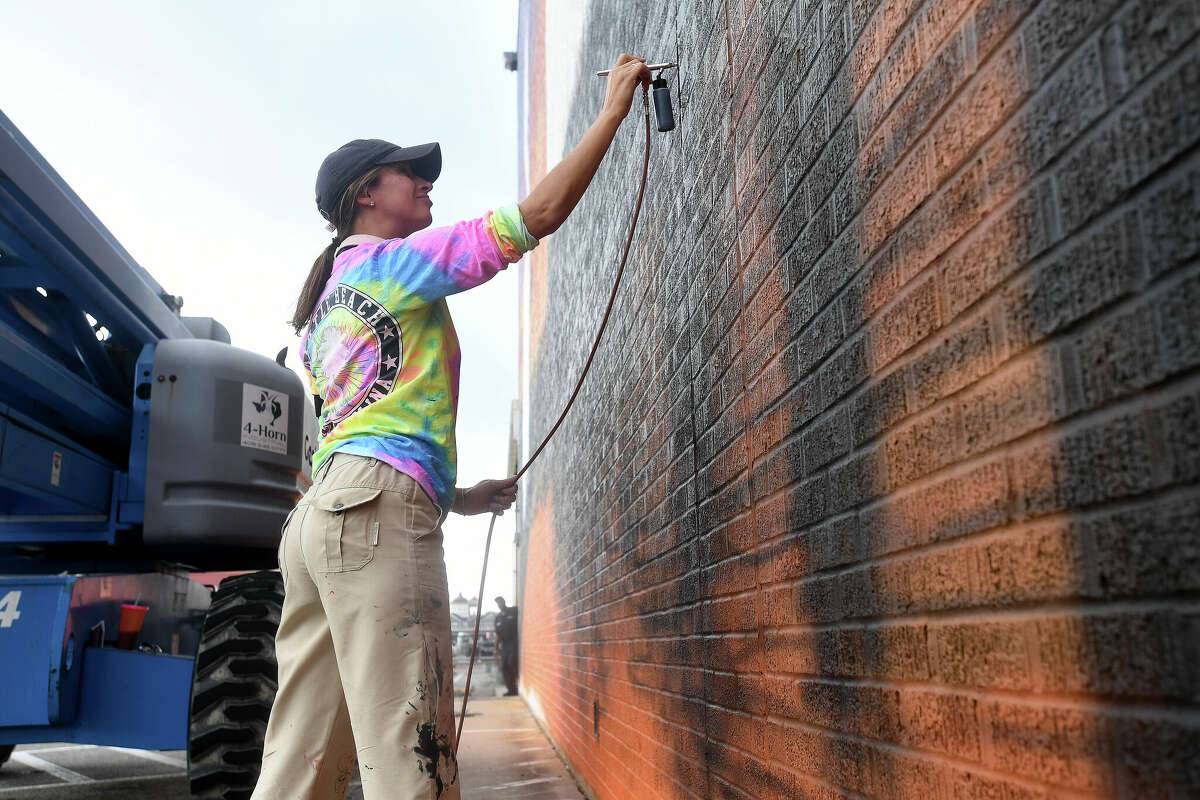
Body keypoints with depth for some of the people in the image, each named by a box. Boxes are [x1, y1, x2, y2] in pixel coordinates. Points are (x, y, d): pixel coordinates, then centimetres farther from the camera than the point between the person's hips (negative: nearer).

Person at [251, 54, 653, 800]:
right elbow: (539, 213, -3)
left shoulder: (332, 297, 29)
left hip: (318, 514, 10)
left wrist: (454, 497, 27)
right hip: (379, 510, -10)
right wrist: (612, 112, 7)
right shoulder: (397, 259, 4)